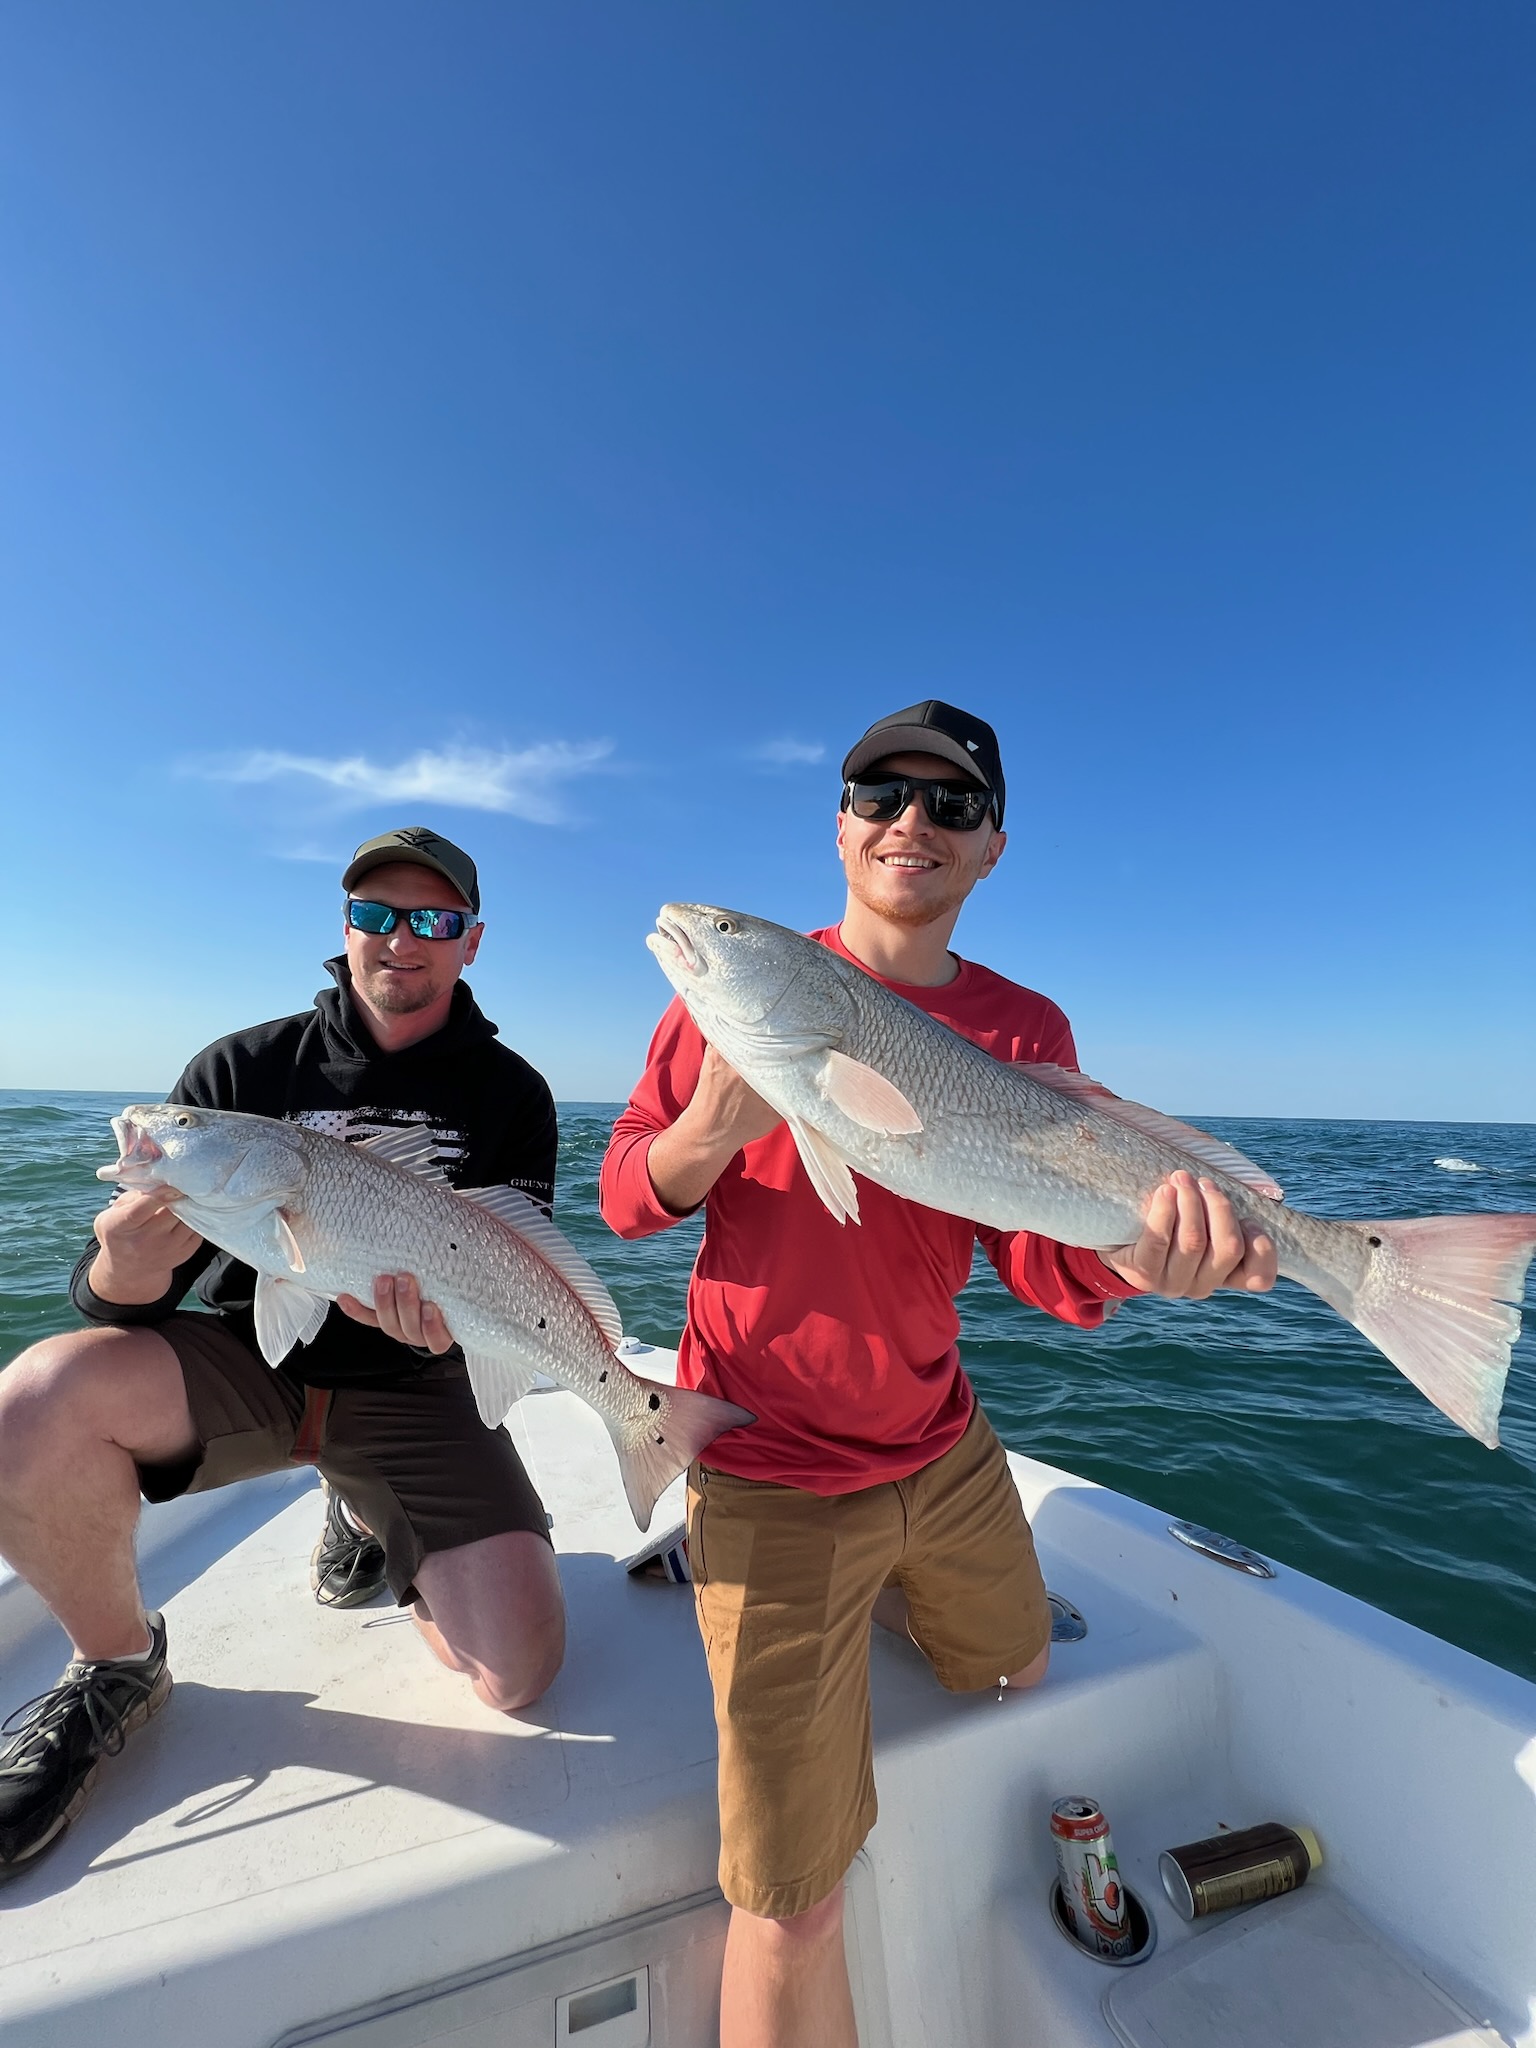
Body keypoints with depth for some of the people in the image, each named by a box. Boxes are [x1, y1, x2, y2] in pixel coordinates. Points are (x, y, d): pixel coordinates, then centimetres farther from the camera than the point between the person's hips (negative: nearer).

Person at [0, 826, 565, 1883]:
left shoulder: (510, 1096, -2)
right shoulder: (243, 1068, -2)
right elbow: (114, 1303, -4)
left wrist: (455, 1317, -32)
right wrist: (129, 1264, -29)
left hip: (409, 1388, 0)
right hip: (245, 1353, 1)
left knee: (519, 1670, -10)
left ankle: (370, 1526, 22)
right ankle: (116, 1665, 1)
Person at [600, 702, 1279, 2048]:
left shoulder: (1023, 1029, -3)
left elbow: (1039, 1265, -8)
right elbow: (625, 1196, -9)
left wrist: (1132, 1252, -30)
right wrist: (713, 1129, -30)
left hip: (942, 1448, 5)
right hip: (773, 1471, -4)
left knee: (1017, 1672, 30)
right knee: (793, 1902, 0)